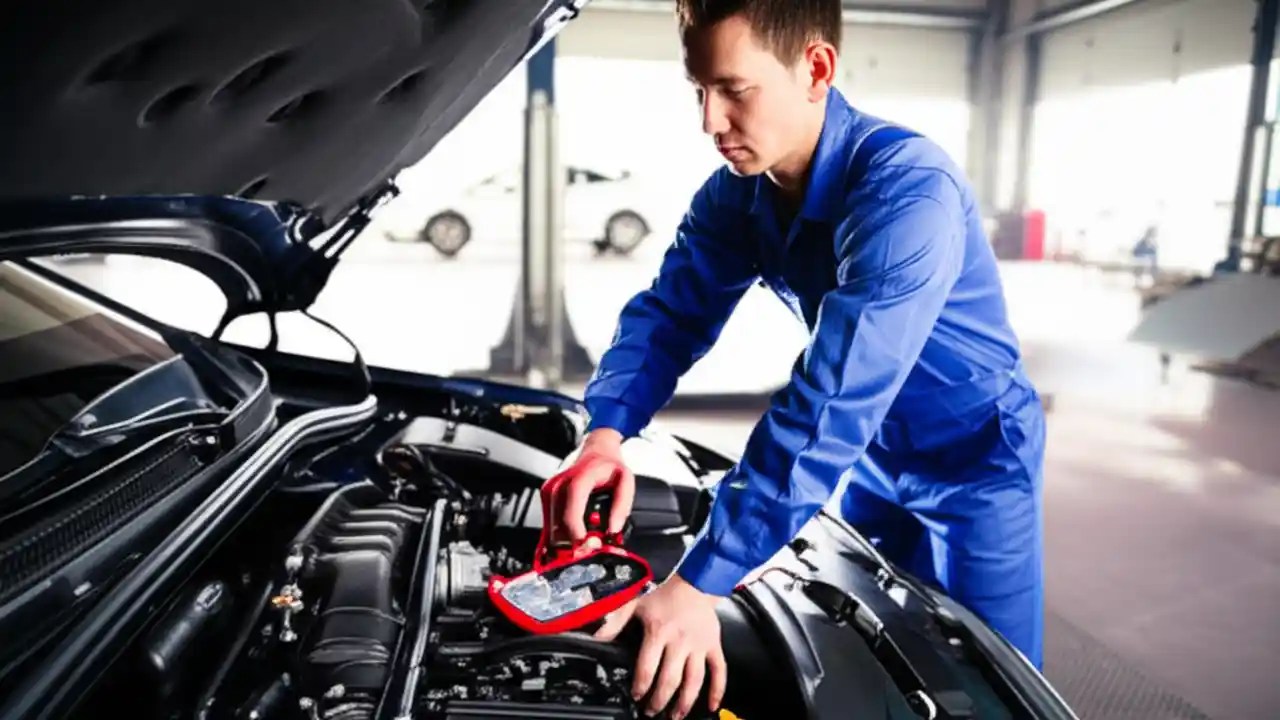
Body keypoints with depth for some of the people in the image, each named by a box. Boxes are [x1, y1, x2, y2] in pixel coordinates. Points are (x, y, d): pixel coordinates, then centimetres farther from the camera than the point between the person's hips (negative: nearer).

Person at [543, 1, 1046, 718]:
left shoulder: (906, 191, -34)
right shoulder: (738, 190, -11)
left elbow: (832, 402, -41)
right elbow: (669, 312, -8)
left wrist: (699, 582, -43)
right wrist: (606, 432, -29)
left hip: (972, 463, -6)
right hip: (870, 463, 6)